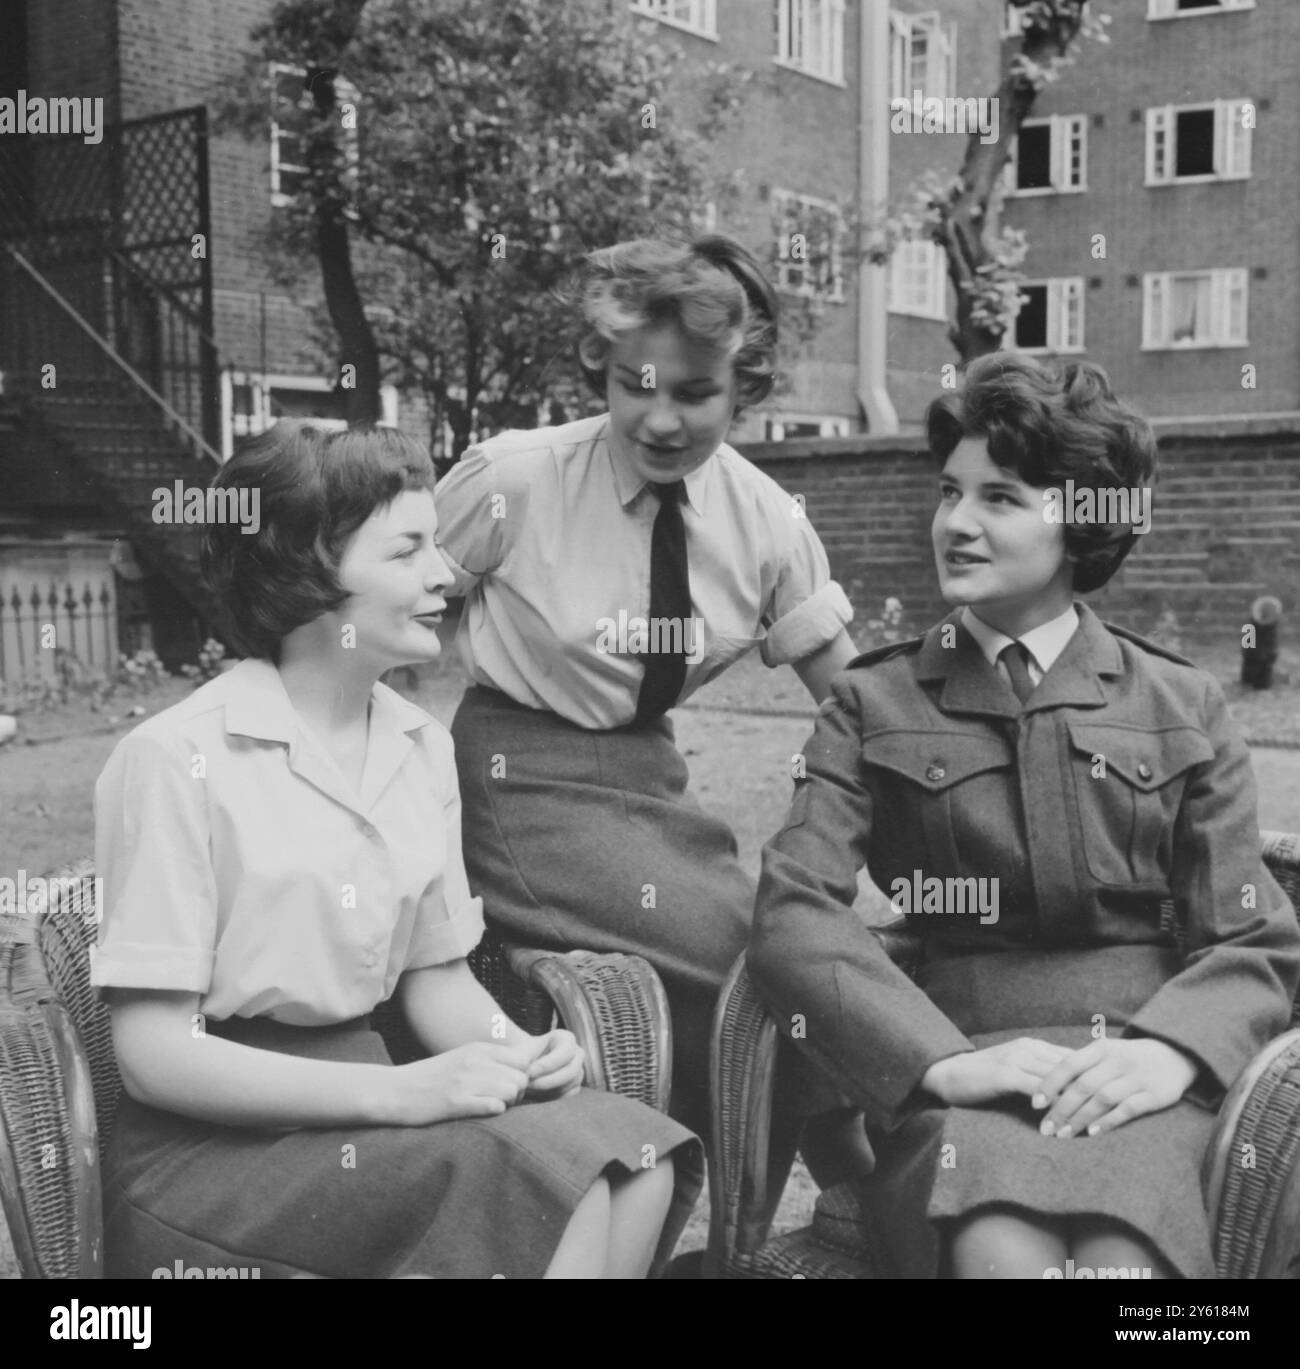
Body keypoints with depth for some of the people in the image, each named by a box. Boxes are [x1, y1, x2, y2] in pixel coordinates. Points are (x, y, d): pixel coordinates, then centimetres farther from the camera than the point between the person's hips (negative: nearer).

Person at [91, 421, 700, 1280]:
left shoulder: (423, 748, 6)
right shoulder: (180, 759, -14)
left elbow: (438, 977, 11)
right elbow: (155, 1053, -15)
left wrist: (515, 1053, -12)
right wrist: (400, 1093, -23)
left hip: (355, 1111, 6)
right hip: (216, 1145, -6)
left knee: (634, 1159, -19)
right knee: (549, 1173, -26)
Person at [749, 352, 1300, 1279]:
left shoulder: (1184, 707, 13)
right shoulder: (875, 704, 10)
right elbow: (794, 913, -3)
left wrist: (1169, 1049, -14)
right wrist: (944, 1062, -17)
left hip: (1140, 1070, 1)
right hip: (951, 1073, -1)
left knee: (1124, 1252, -31)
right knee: (1002, 1251, -33)